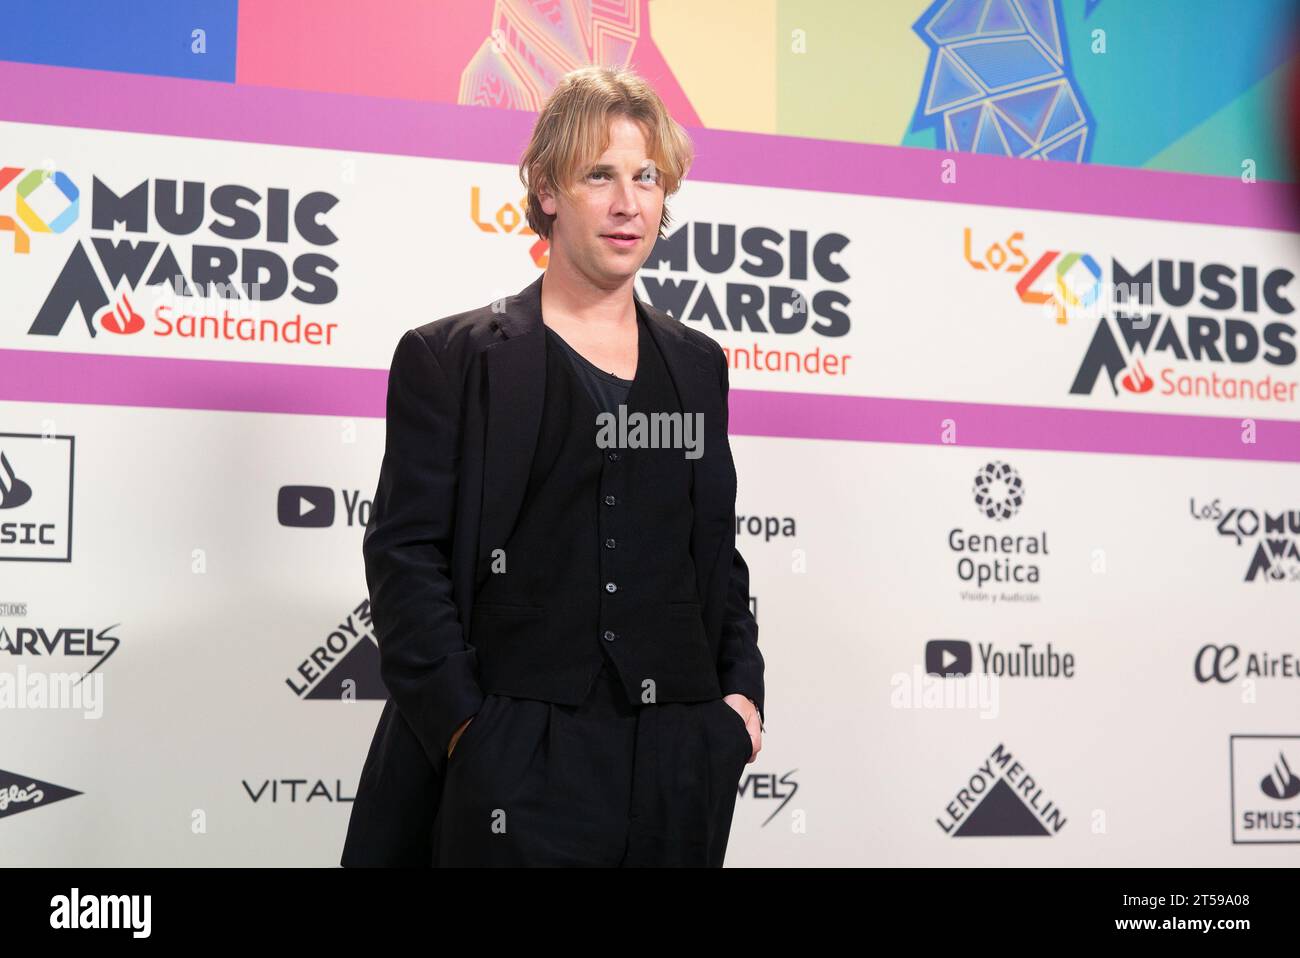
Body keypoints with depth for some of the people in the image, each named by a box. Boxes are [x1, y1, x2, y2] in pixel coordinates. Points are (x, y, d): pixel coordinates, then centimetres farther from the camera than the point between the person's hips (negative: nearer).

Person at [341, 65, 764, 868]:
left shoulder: (698, 365, 14)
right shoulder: (450, 358, 1)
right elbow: (405, 553, -4)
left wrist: (743, 689, 7)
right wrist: (461, 721, -11)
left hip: (682, 757, 4)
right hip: (520, 761, -4)